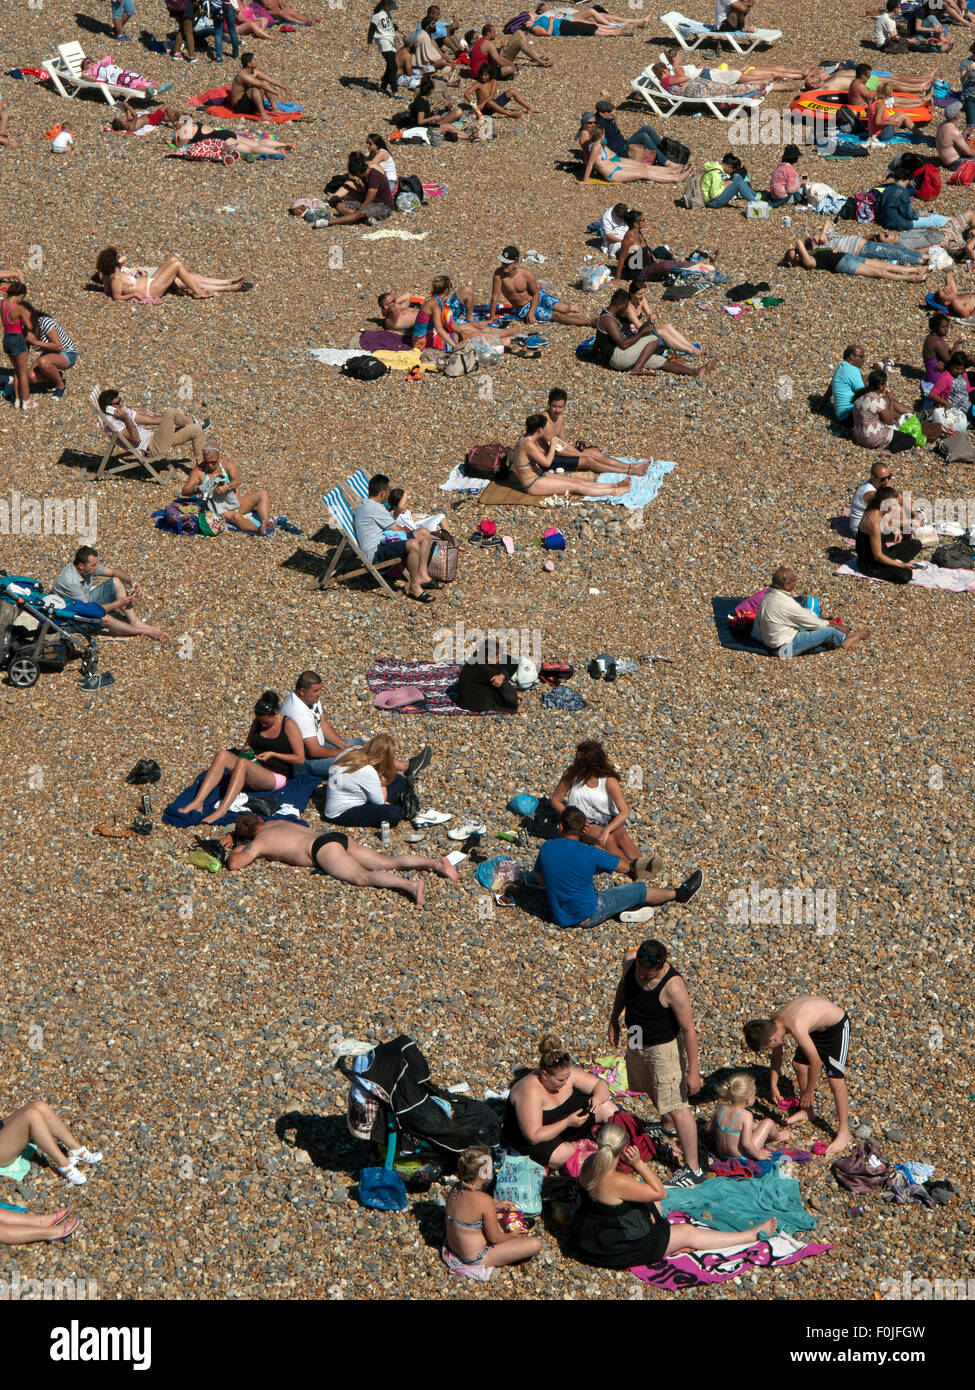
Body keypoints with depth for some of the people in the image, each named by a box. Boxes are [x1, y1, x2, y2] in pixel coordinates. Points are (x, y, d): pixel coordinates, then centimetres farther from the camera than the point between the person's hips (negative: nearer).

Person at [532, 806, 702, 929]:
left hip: (559, 917, 4)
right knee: (639, 890, 11)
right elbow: (625, 867, -6)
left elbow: (540, 881, 6)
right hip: (586, 916, -4)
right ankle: (679, 894, 32)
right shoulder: (590, 854, -21)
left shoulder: (547, 848, -10)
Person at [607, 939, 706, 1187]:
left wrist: (693, 1071, -23)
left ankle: (693, 1169, -3)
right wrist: (614, 1020, 15)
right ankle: (669, 1127, 60)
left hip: (663, 1048, -7)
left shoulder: (673, 987, -34)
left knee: (675, 1106, -8)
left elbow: (688, 1029, -26)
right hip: (637, 1044, 7)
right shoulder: (630, 960, -16)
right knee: (652, 1091, 30)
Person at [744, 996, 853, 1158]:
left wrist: (809, 1092, -13)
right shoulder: (774, 1022, -12)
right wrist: (773, 1087, 12)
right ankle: (807, 1111, 37)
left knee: (835, 1081, -10)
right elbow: (776, 1055, 8)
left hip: (837, 1026, -9)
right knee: (799, 1064, 16)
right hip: (817, 1025, 9)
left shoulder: (796, 1028, -38)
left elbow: (815, 1062, -28)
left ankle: (844, 1133, 2)